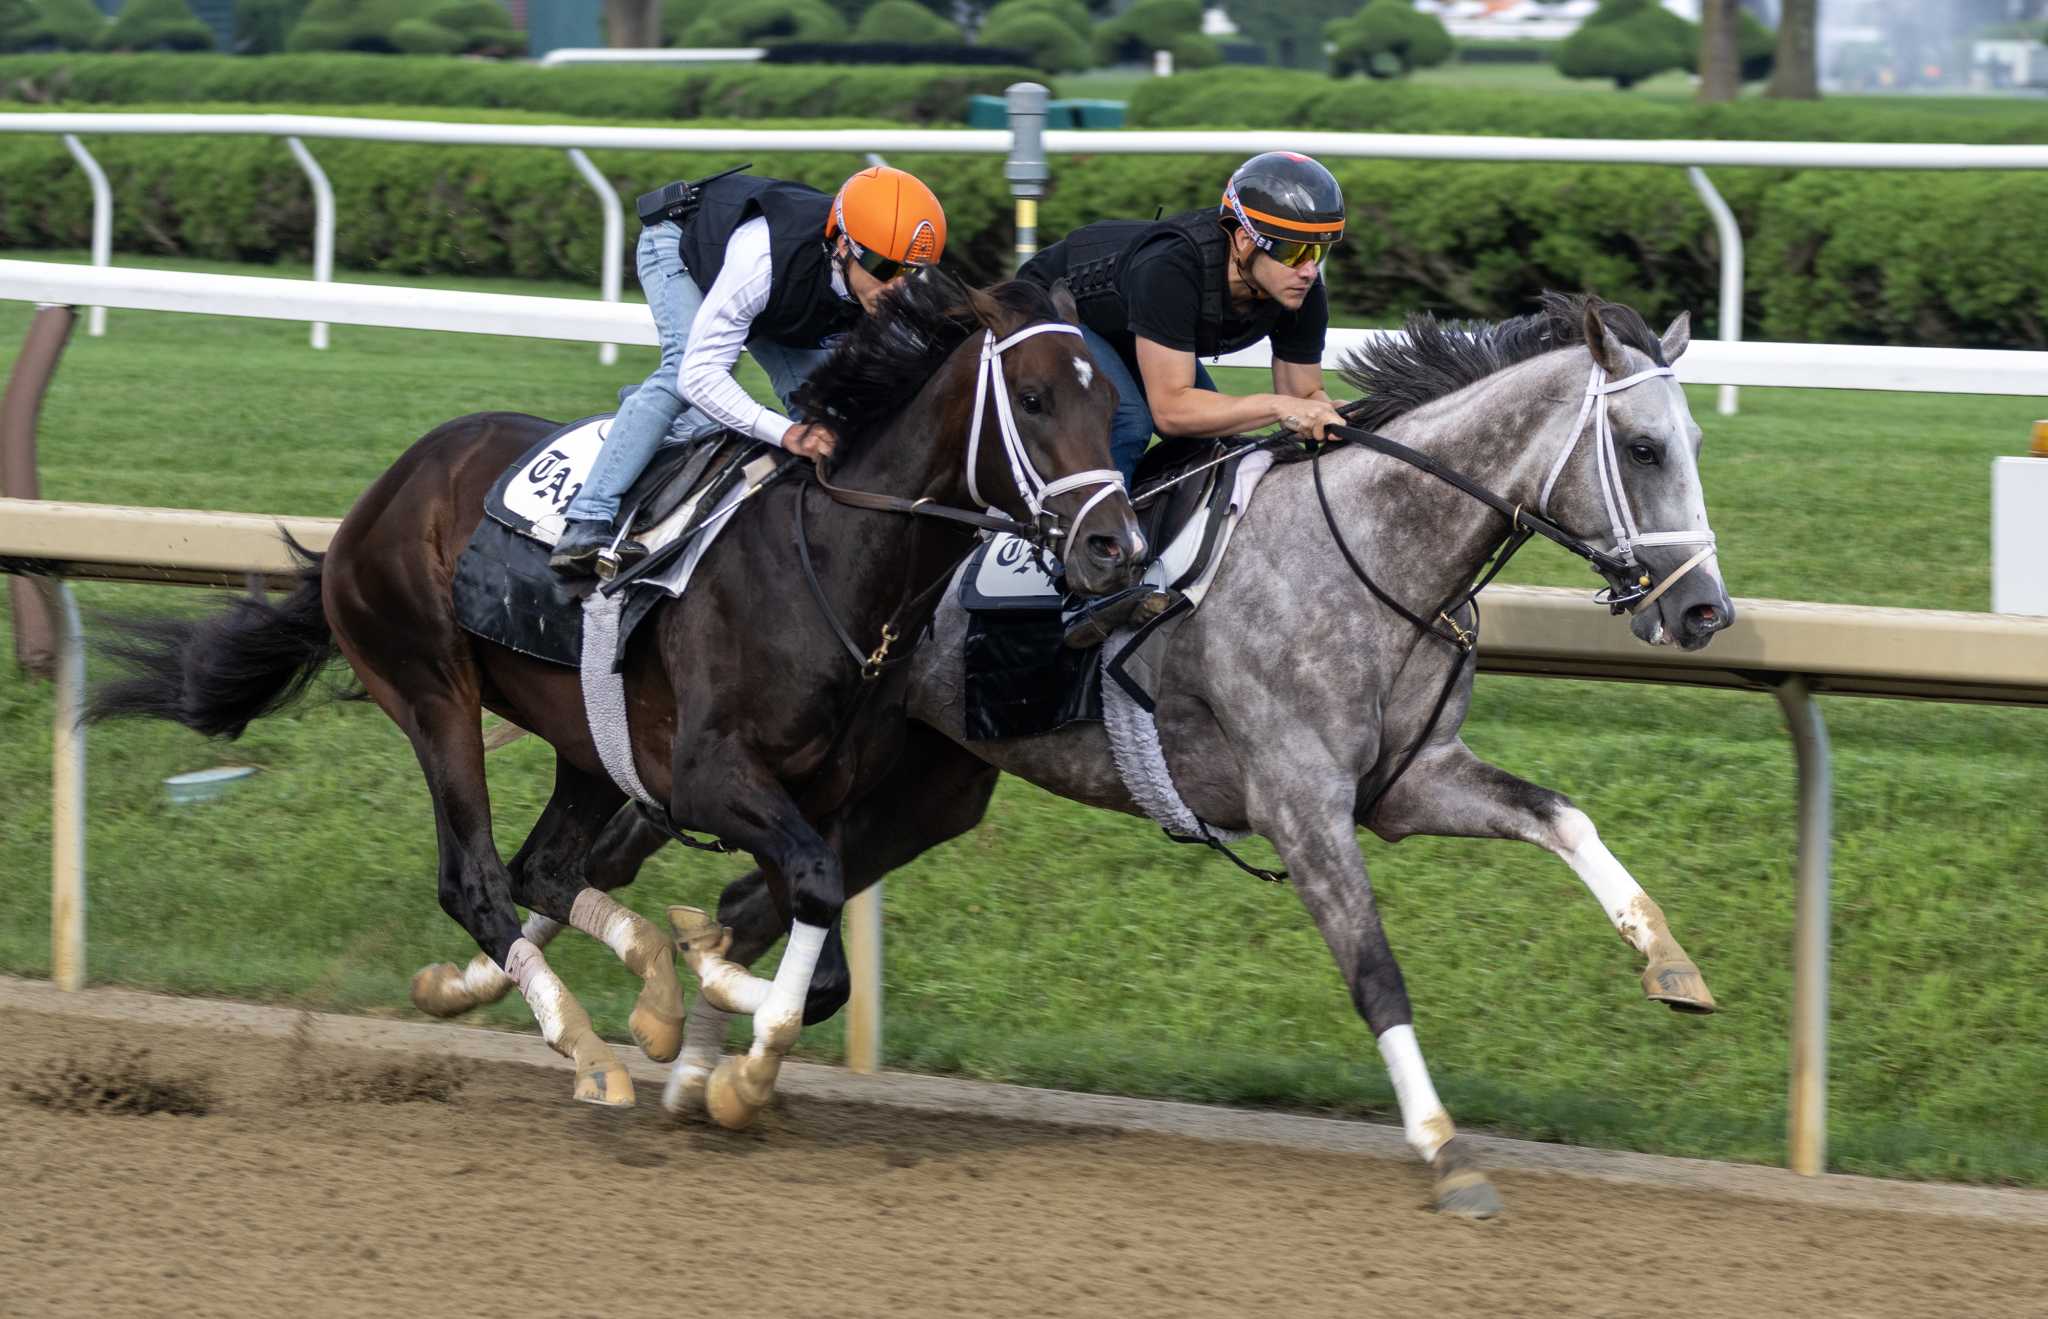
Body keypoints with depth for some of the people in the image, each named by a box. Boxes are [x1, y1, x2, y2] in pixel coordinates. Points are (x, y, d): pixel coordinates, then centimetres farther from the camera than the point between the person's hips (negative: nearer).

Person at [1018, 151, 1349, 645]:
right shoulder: (1171, 268, -44)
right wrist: (1278, 406, -50)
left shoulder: (1302, 293, -23)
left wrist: (1332, 420, -31)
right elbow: (1171, 408, -44)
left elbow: (1305, 395, -9)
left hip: (1137, 338, 8)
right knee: (1124, 420, -32)